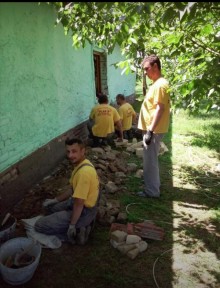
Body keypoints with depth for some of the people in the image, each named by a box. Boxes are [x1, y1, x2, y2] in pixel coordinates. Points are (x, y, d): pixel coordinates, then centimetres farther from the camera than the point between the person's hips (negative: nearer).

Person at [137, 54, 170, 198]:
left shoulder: (160, 84, -17)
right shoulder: (157, 83, 15)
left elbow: (160, 108, -23)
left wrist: (150, 130, -25)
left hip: (153, 130, -10)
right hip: (151, 128, 10)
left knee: (150, 160, -1)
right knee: (151, 159, 20)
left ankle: (152, 191, 11)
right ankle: (154, 184, 35)